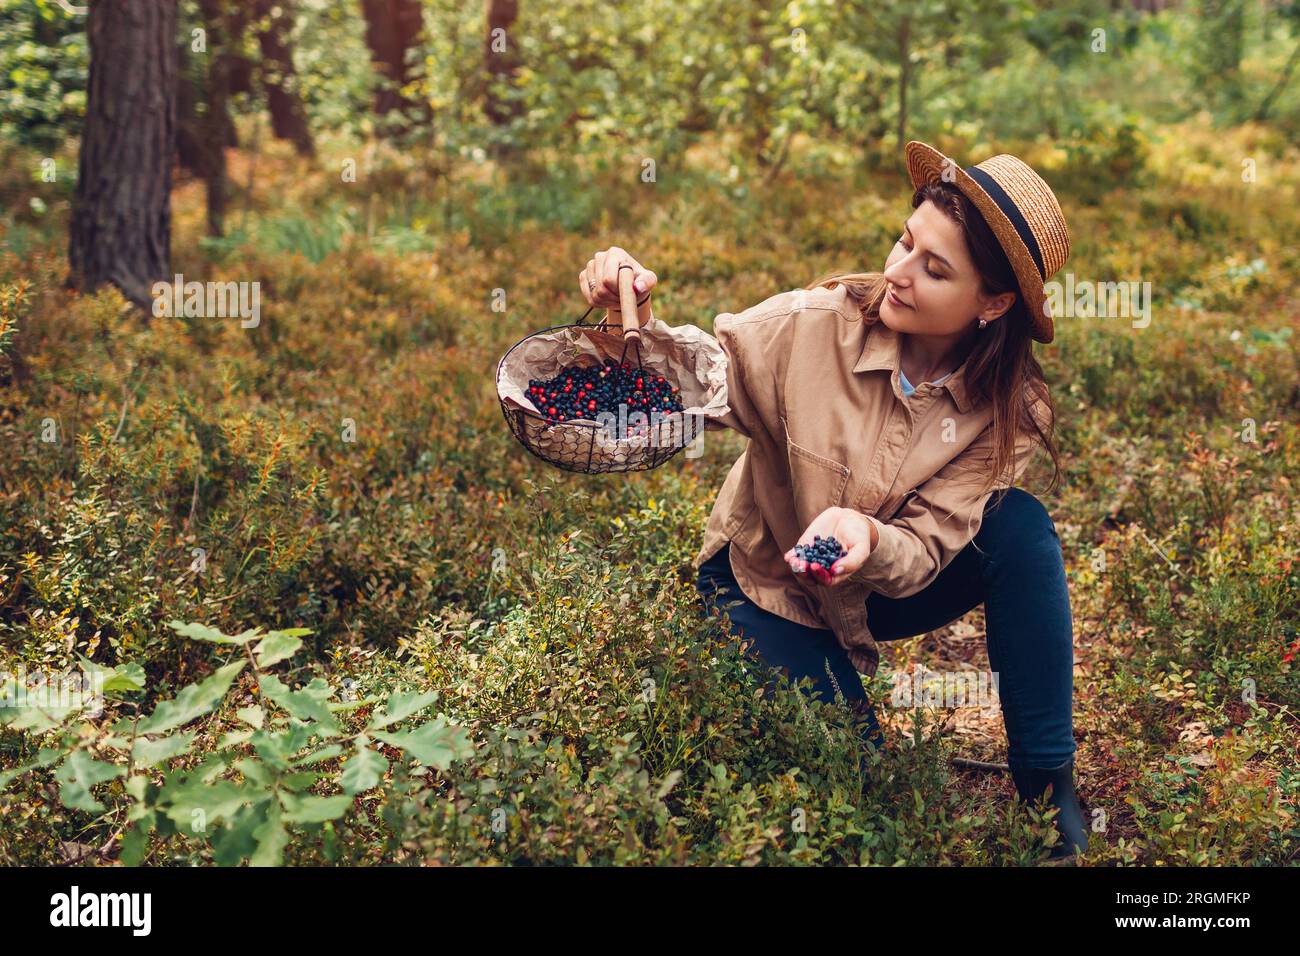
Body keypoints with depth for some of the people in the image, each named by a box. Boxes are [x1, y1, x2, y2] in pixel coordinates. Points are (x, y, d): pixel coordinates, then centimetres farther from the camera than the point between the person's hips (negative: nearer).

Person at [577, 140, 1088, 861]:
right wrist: (633, 321, -47)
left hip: (888, 587, 2)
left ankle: (1047, 785, -14)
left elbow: (924, 550, -22)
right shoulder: (812, 326, -24)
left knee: (1021, 526, -26)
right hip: (768, 585, -2)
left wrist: (868, 538, -45)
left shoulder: (1008, 407, -17)